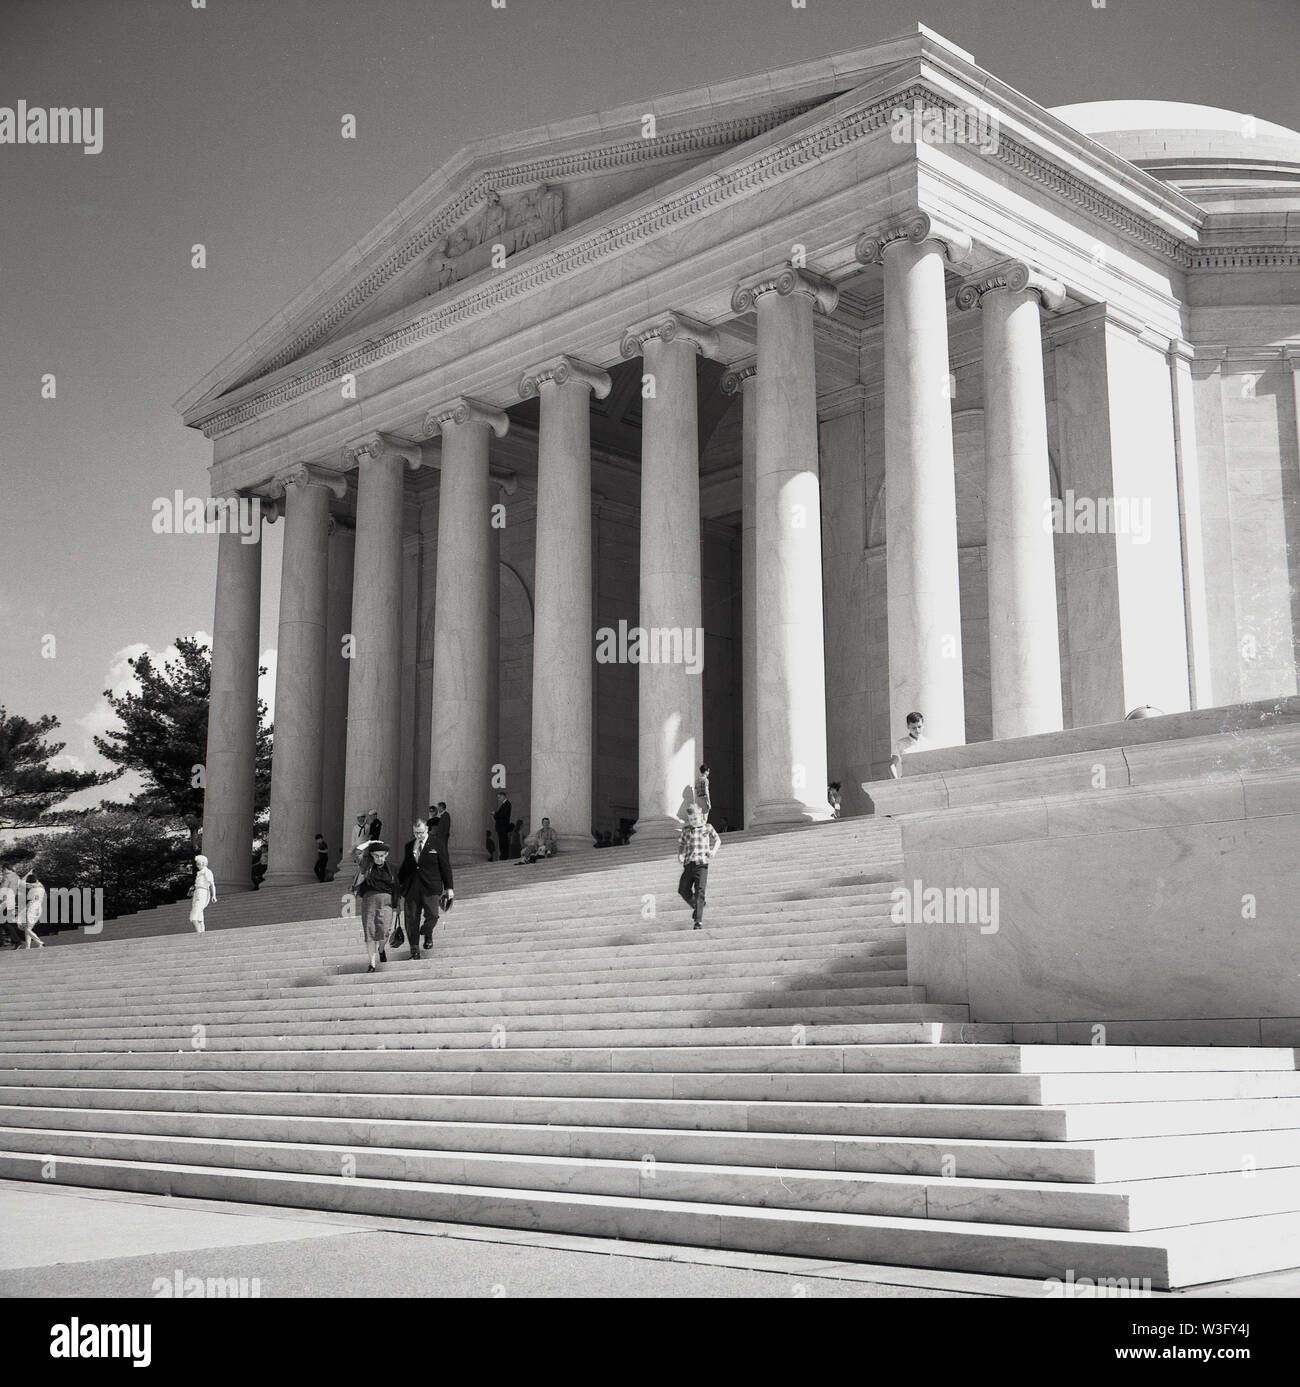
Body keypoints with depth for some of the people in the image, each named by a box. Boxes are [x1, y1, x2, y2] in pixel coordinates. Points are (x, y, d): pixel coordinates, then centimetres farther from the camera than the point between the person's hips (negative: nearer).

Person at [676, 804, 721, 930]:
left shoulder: (707, 828, 7)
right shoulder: (686, 830, 12)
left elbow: (717, 840, 18)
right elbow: (681, 843, 25)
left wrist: (714, 851, 1)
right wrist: (679, 854, 6)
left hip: (702, 864, -4)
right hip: (688, 863, 4)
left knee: (699, 891, -12)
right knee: (683, 889, 1)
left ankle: (698, 920, -12)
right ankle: (696, 905, 30)